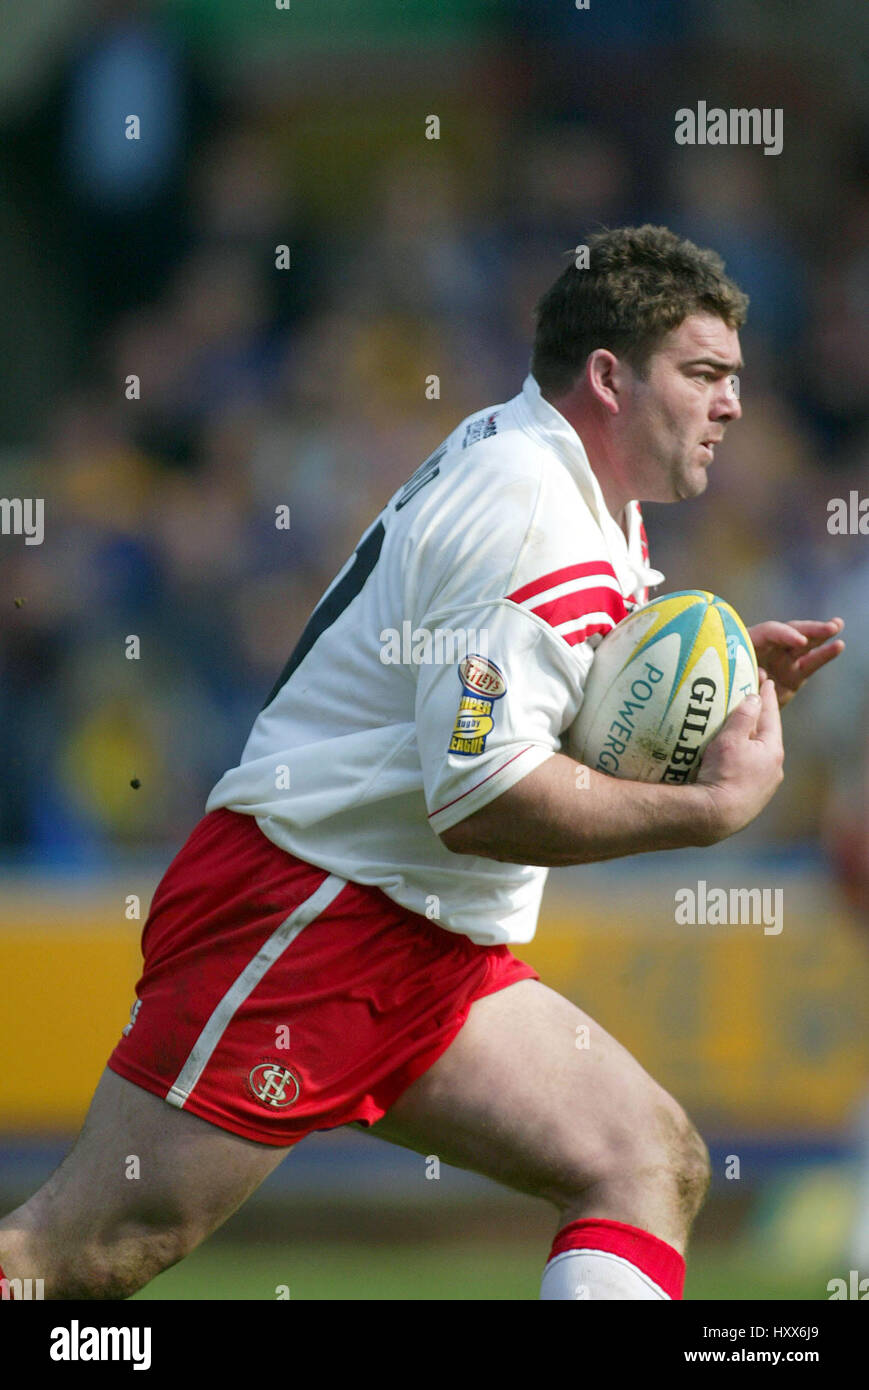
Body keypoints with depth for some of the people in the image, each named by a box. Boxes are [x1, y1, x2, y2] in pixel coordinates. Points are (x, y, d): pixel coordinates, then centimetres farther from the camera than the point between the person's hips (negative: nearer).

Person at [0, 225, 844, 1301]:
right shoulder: (534, 519, -17)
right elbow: (483, 797, -24)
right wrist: (717, 803, -15)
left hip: (431, 951, 11)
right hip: (298, 912, -11)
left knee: (652, 1165, -2)